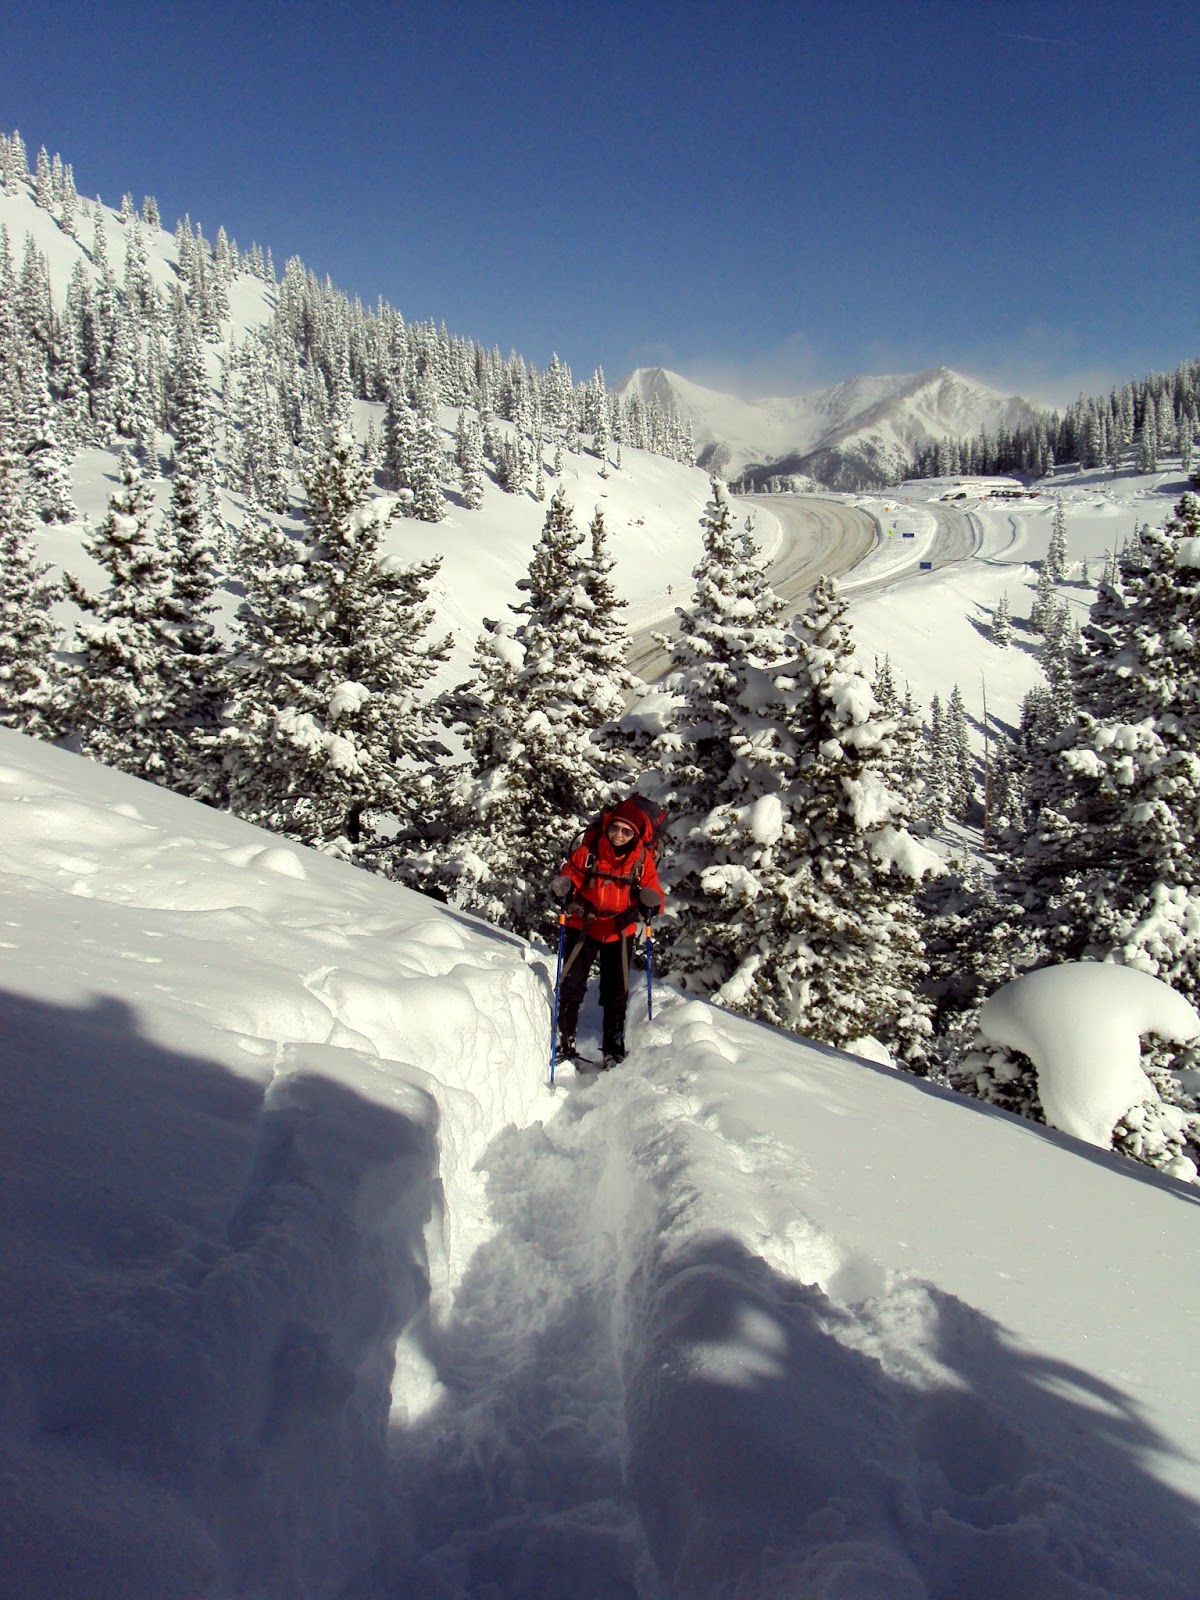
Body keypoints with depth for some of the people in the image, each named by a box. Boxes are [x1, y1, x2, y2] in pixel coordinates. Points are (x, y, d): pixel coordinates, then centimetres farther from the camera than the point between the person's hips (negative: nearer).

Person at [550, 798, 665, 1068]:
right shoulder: (588, 850, -11)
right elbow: (570, 874, -1)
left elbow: (653, 892, -3)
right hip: (584, 926, -1)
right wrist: (563, 889, -23)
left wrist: (648, 906, -25)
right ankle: (564, 1043, 14)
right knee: (571, 985, 1)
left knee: (615, 992, 9)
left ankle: (614, 1049, 20)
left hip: (619, 932, 1)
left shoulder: (642, 858, -7)